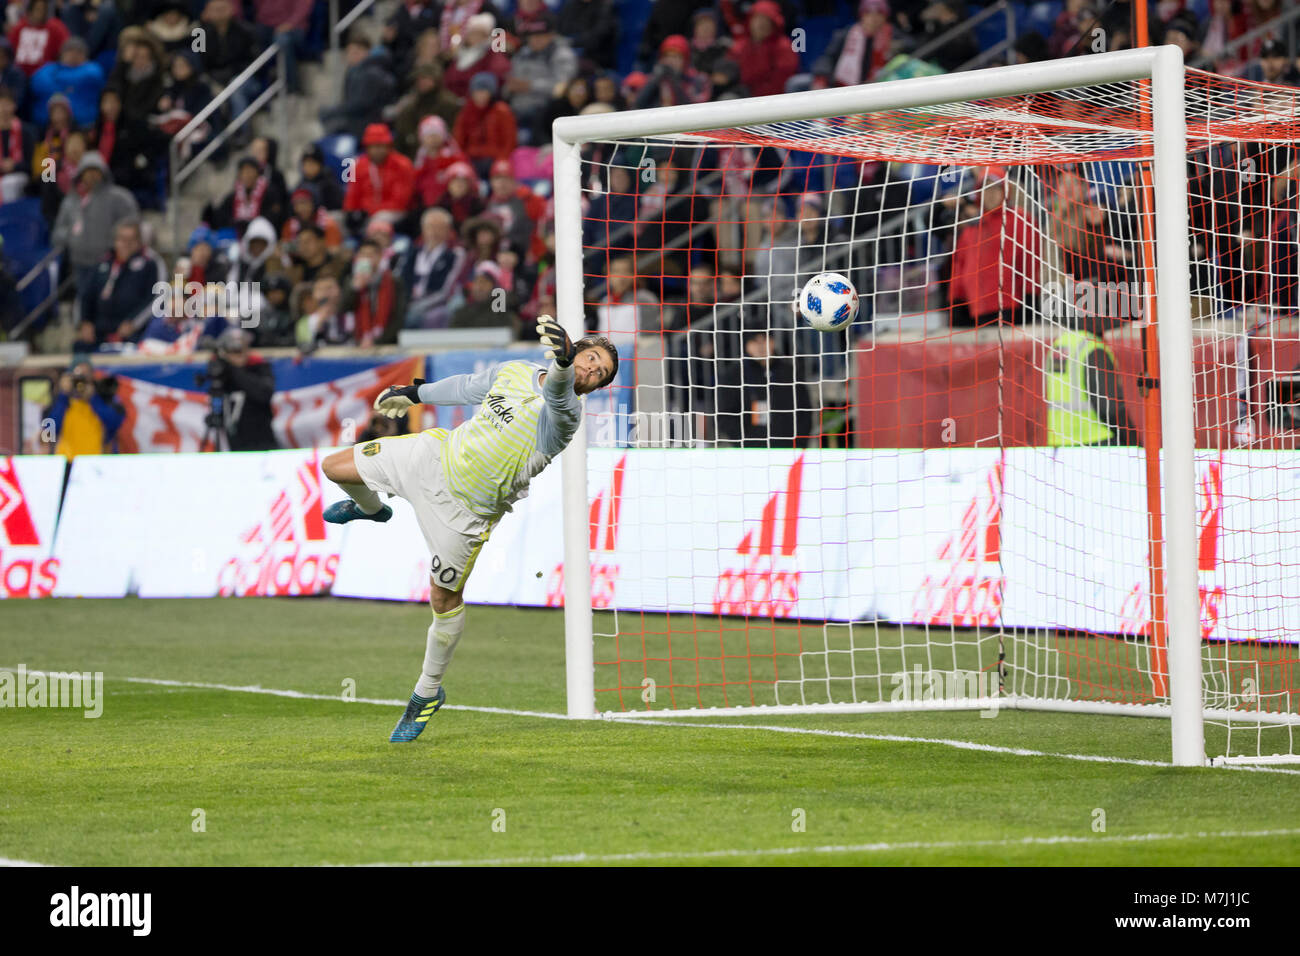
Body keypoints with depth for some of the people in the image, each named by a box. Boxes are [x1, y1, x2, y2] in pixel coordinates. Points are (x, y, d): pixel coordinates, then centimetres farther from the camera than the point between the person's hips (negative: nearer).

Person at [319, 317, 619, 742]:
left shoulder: (564, 414, -19)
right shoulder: (514, 371, 2)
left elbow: (560, 393, -45)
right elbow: (468, 388, 21)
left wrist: (562, 364, -68)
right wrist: (414, 393, 34)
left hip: (466, 507, -5)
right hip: (436, 454, 6)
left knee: (444, 597, 0)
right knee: (335, 467, 10)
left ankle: (428, 692, 23)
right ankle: (371, 508, 47)